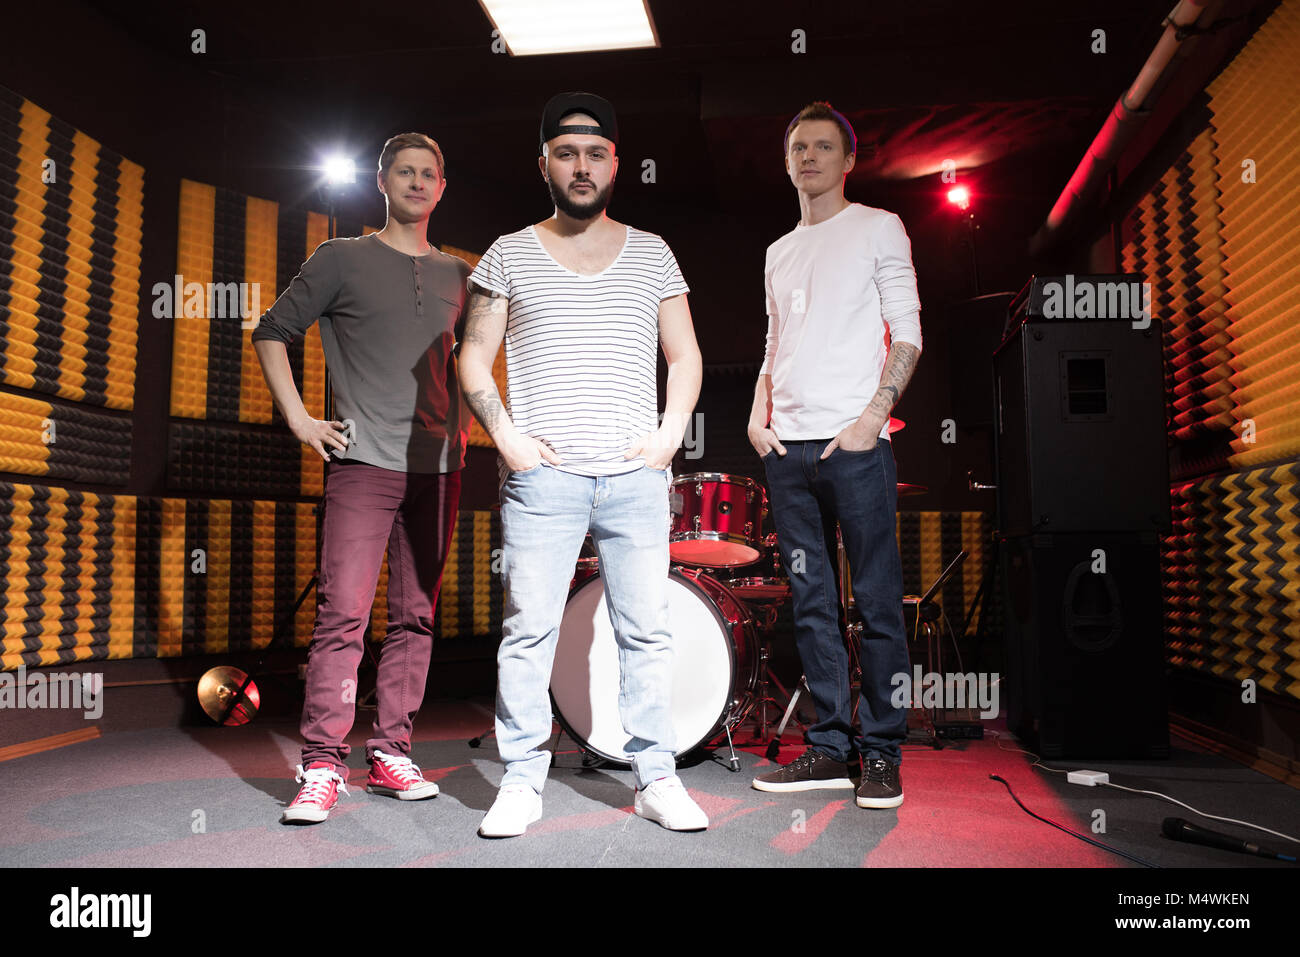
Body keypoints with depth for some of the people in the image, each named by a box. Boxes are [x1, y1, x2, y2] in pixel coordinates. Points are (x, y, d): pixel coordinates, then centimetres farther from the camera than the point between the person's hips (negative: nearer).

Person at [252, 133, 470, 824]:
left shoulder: (456, 274, 17)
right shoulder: (342, 259, 5)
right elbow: (272, 332, 7)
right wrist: (299, 419, -1)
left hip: (439, 467, 4)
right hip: (364, 462, -4)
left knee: (415, 617, 6)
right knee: (343, 612, -9)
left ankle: (390, 756, 16)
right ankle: (322, 768, -2)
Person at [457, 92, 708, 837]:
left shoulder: (652, 255, 13)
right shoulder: (509, 255, 9)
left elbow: (685, 357, 14)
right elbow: (474, 359, 8)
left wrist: (670, 433, 0)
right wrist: (506, 436, -5)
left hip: (636, 476, 1)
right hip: (542, 476, -1)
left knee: (649, 630, 3)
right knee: (529, 630, 0)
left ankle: (657, 779, 14)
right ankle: (522, 782, 12)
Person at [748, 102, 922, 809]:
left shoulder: (878, 228, 6)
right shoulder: (779, 253, 22)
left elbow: (907, 332, -1)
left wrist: (874, 415, -13)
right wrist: (758, 413, 7)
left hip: (855, 443, -5)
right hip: (787, 447, 5)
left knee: (877, 602, -3)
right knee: (811, 604, 6)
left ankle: (882, 756, 6)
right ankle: (828, 750, 14)